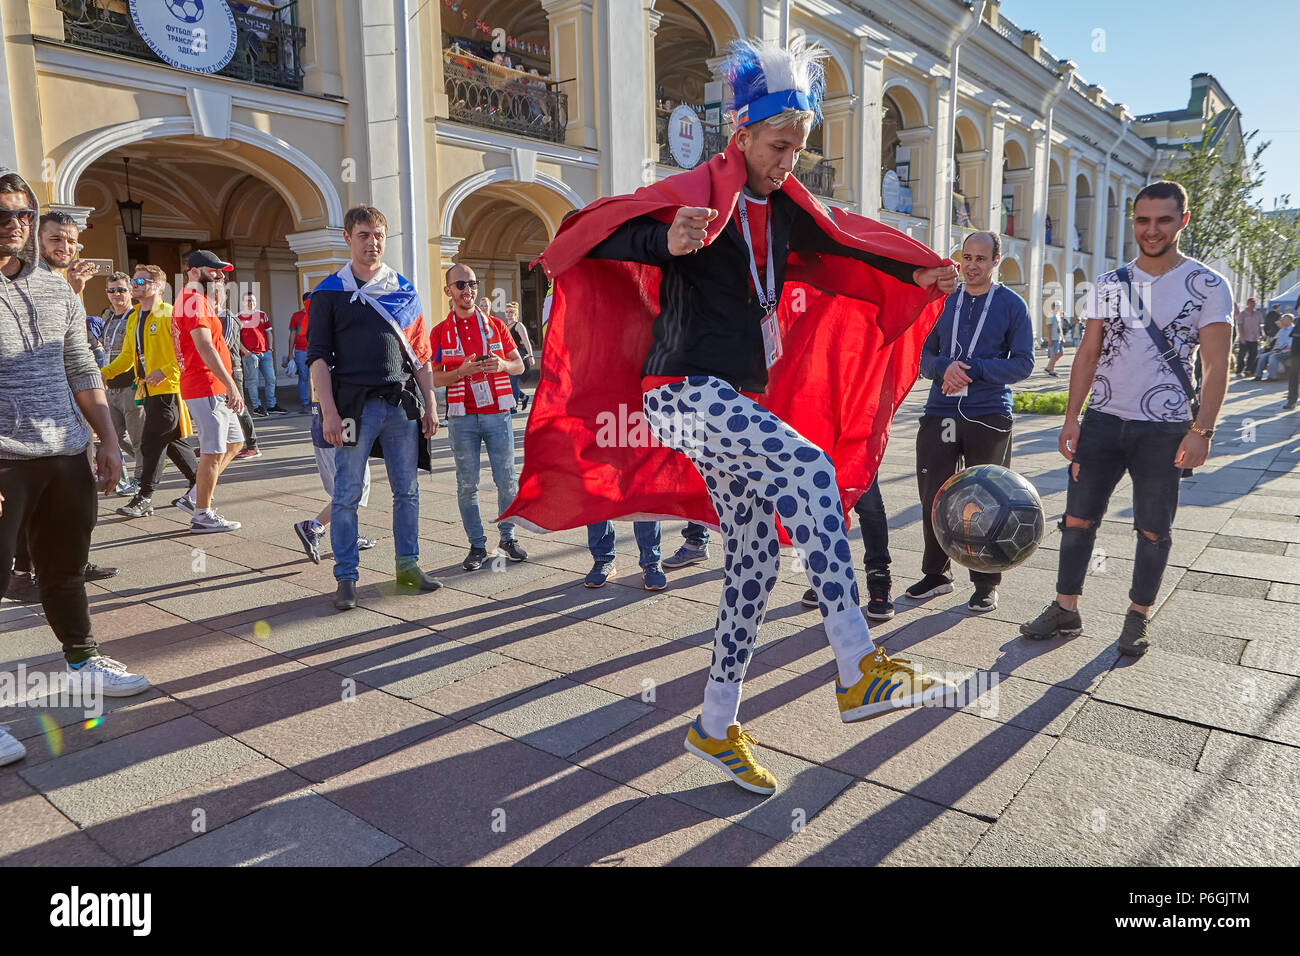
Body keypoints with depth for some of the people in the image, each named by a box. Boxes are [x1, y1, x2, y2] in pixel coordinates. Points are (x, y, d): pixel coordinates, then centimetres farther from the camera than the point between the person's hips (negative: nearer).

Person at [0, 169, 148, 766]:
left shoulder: (56, 289, 13)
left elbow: (83, 373, 17)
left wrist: (107, 440, 11)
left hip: (67, 455, 6)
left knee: (65, 569, 17)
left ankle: (83, 665, 33)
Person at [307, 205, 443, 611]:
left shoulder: (404, 290, 13)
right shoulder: (330, 292, 3)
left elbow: (420, 353, 14)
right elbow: (318, 356, -2)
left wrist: (429, 404, 8)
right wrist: (329, 412, -11)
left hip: (402, 403, 3)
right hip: (355, 405, -3)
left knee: (407, 491, 8)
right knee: (347, 494, 0)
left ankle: (408, 566, 19)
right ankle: (346, 578, 9)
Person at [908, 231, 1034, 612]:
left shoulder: (1012, 305, 3)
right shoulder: (944, 301, 12)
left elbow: (1022, 363, -2)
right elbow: (925, 355, 11)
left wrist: (973, 369, -15)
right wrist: (944, 367, -12)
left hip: (988, 416, -3)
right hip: (940, 414, 3)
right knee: (934, 498, 5)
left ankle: (986, 584, 14)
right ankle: (936, 573, 20)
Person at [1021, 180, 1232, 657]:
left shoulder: (1208, 286, -2)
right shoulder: (1108, 285, 8)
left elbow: (1216, 364, -7)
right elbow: (1088, 355, 8)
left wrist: (1201, 430, -16)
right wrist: (1071, 418, 0)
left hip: (1165, 429, -3)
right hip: (1103, 420, 3)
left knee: (1153, 530, 5)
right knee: (1078, 518, 3)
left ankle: (1137, 617, 20)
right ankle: (1066, 610, 13)